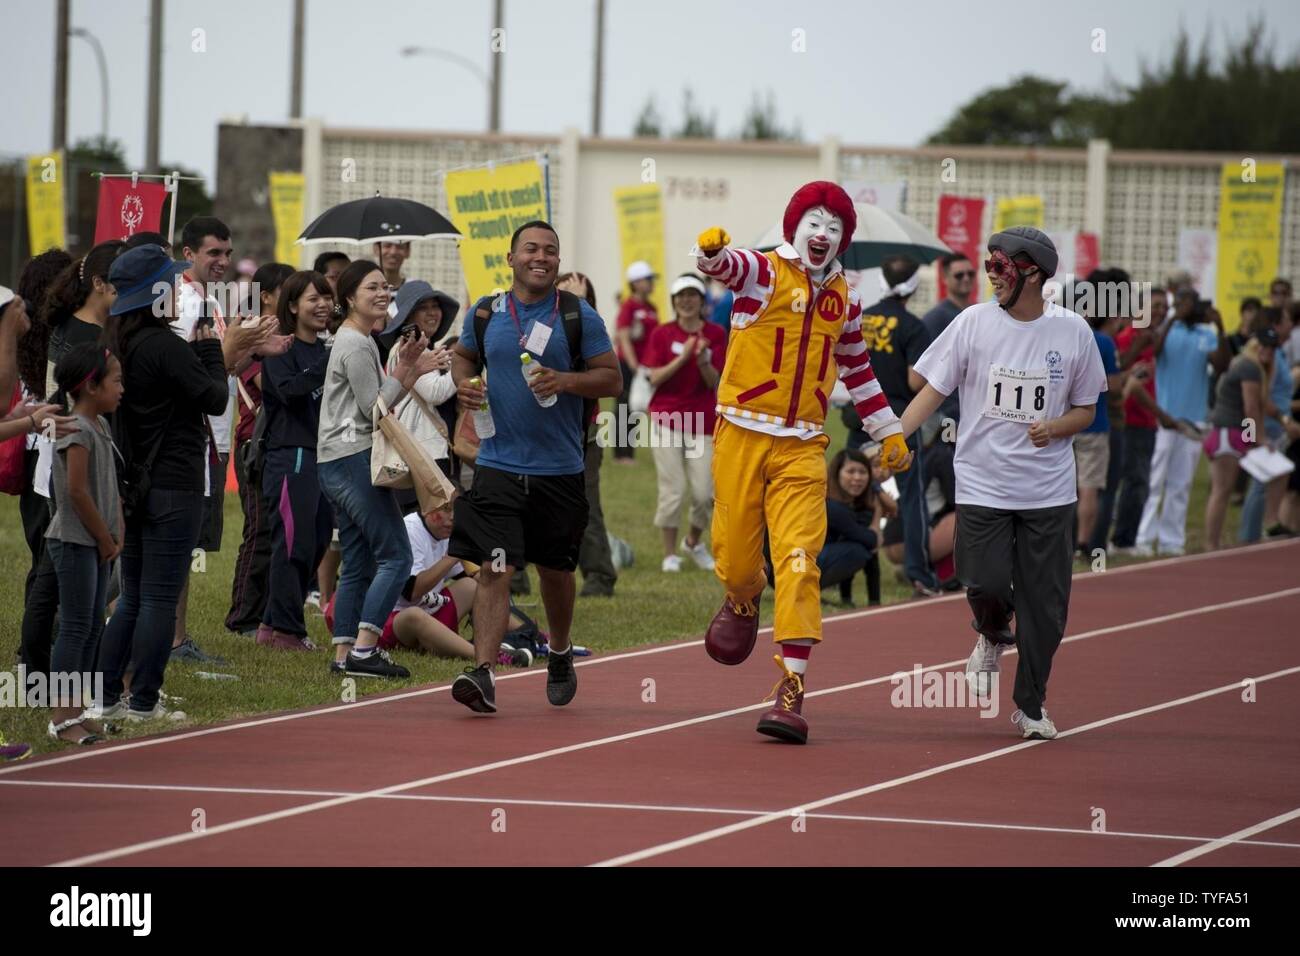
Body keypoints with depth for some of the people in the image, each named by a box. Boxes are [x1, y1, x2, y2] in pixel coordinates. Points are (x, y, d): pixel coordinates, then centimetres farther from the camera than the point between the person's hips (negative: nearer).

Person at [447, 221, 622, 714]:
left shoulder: (579, 317, -1)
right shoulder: (485, 314, 4)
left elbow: (611, 378, -1)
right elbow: (463, 355, 22)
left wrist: (565, 381, -18)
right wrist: (463, 383, -1)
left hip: (559, 469, 0)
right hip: (498, 465, 0)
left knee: (555, 570, 16)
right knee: (494, 570, -13)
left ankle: (560, 654, 41)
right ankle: (483, 674, -20)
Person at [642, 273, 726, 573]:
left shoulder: (716, 335, 4)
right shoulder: (662, 334, 1)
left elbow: (714, 382, -1)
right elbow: (655, 378, -6)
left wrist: (703, 359, -20)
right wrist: (683, 357, -17)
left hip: (702, 421, 1)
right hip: (666, 419, -1)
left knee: (704, 492, -2)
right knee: (672, 490, -6)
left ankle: (694, 542, 25)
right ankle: (670, 554, 6)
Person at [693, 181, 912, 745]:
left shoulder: (843, 299, 11)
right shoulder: (763, 273, -3)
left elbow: (857, 368, 25)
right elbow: (727, 267, -26)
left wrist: (889, 430, 24)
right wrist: (712, 252, -50)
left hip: (802, 447, 2)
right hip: (742, 435, -2)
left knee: (798, 560, -11)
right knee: (735, 557, 5)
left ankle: (792, 685, -14)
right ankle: (742, 604, 42)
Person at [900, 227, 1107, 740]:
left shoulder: (1073, 332, 1)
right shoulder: (974, 323, -2)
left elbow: (1085, 409, 9)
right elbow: (933, 389, -2)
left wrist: (1054, 428, -13)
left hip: (1048, 490, 1)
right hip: (982, 483, -1)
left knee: (1045, 603, 0)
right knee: (986, 584, -13)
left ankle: (1031, 706, 17)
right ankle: (993, 638, 24)